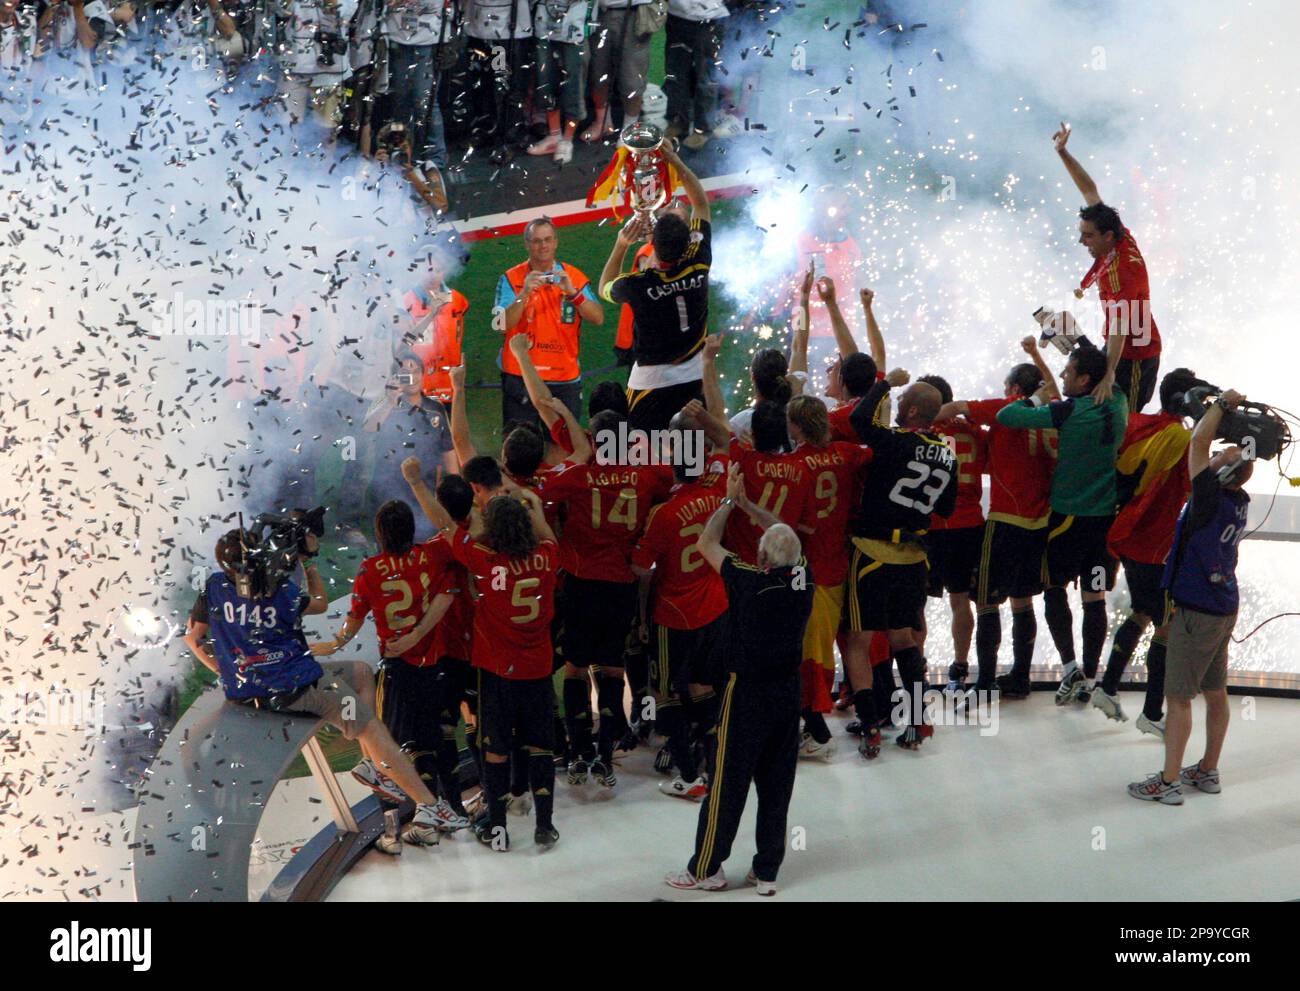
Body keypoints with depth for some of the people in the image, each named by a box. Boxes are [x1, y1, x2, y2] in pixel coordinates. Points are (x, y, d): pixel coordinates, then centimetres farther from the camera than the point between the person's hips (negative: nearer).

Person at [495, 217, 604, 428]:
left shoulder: (574, 277, 6)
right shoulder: (512, 279, 1)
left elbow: (598, 318, -5)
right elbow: (503, 325, -10)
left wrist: (572, 292, -18)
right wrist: (525, 293, -22)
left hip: (565, 380, 2)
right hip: (520, 377, -1)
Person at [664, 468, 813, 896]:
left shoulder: (752, 582, -19)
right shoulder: (803, 578, -6)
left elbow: (706, 543, -5)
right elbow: (788, 537, 15)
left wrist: (730, 500, 8)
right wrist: (748, 504, 19)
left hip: (747, 694, -5)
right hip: (788, 692, 5)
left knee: (728, 784, 4)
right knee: (777, 786, 12)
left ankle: (705, 869, 14)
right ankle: (766, 872, 19)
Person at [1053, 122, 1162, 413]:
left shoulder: (1122, 269, -29)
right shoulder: (1121, 236, -4)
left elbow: (1119, 325, -37)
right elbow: (1090, 190, 5)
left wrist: (1110, 374, -44)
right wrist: (1063, 153, 4)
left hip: (1135, 355, -9)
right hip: (1116, 346, 9)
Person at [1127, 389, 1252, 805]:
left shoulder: (1211, 500, -20)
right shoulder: (1239, 503, 3)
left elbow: (1198, 442, -19)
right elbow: (1201, 443, 17)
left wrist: (1223, 403, -8)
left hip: (1197, 611, -9)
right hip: (1224, 609, 9)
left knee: (1178, 696, -3)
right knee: (1215, 692, 15)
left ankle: (1169, 782, 0)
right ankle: (1208, 771, 25)